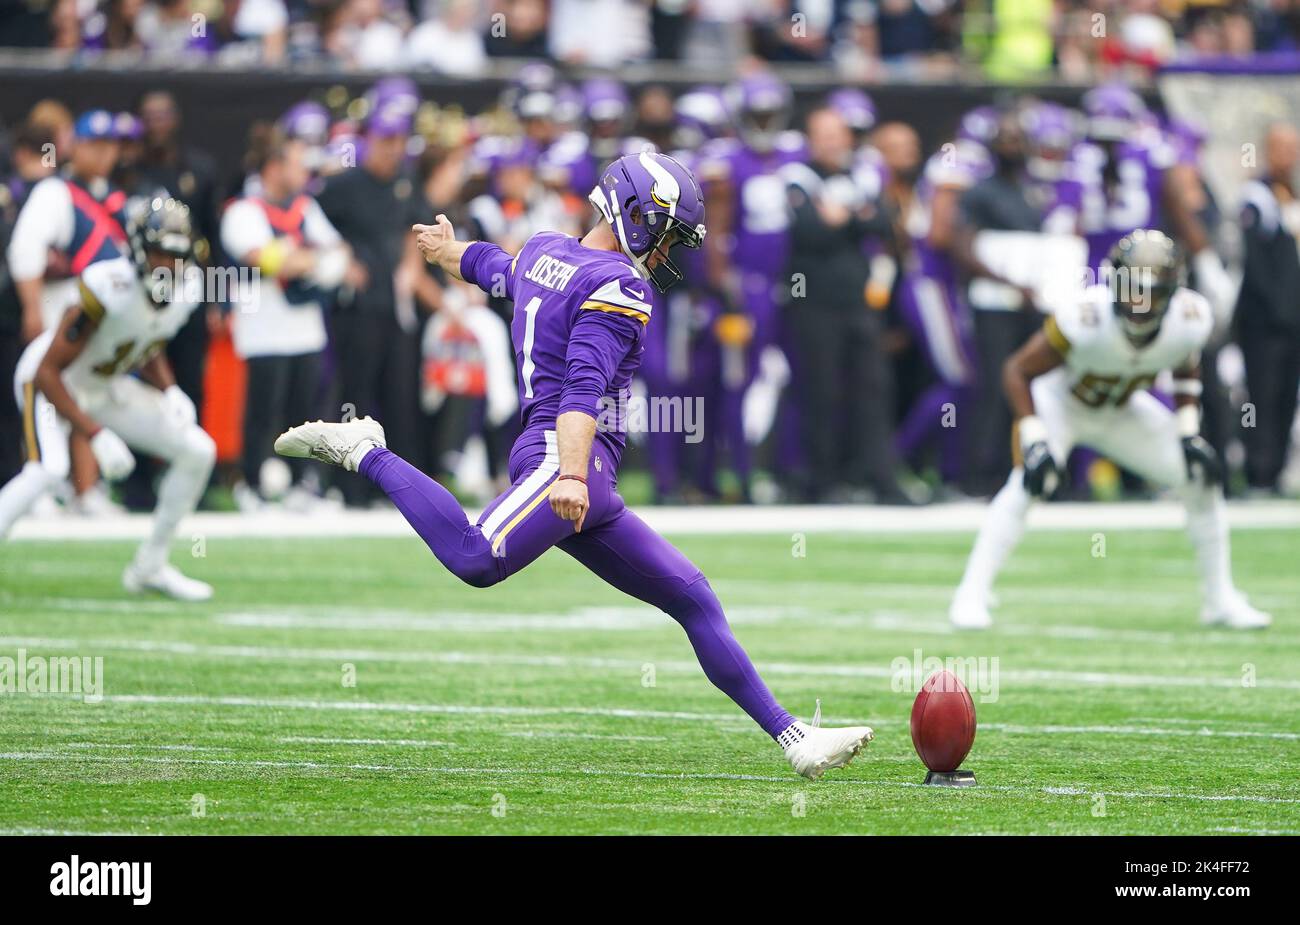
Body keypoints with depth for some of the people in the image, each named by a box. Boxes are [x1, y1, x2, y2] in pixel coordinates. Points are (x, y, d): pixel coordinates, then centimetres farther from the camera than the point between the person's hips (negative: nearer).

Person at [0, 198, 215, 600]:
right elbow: (48, 372, -30)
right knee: (49, 468, -35)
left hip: (104, 386, 8)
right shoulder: (109, 290, -33)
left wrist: (170, 393, -6)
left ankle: (150, 566, 15)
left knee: (198, 452, 2)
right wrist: (95, 434, -34)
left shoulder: (178, 300, -10)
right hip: (51, 384, -7)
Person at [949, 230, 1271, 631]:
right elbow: (1018, 371, -25)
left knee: (1203, 477, -3)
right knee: (1026, 484, -29)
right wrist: (1034, 442, -33)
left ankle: (1221, 601, 13)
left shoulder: (1191, 319, -24)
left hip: (1122, 410, 5)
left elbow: (1186, 372, 2)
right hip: (1060, 400, -4)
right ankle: (972, 594, -20)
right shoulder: (1085, 318, -37)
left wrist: (1188, 434, -8)